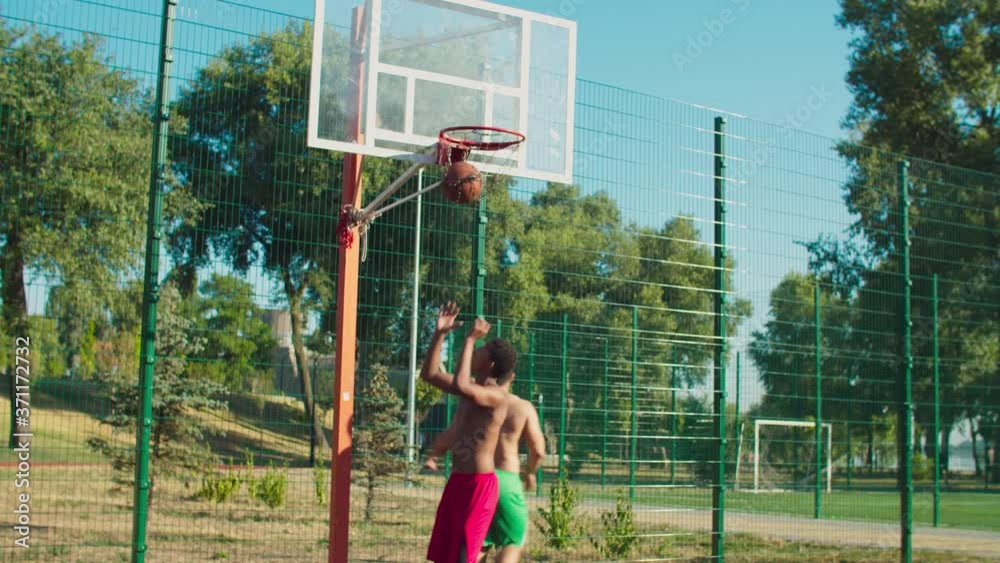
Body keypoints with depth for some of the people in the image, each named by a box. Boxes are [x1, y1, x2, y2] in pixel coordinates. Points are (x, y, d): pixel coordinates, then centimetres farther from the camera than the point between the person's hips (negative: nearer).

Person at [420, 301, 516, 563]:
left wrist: (471, 339, -26)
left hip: (479, 484, -9)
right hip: (458, 481, 9)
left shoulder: (496, 395, -16)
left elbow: (460, 385, -35)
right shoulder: (473, 388, 12)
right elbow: (429, 374, 18)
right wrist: (439, 334, 8)